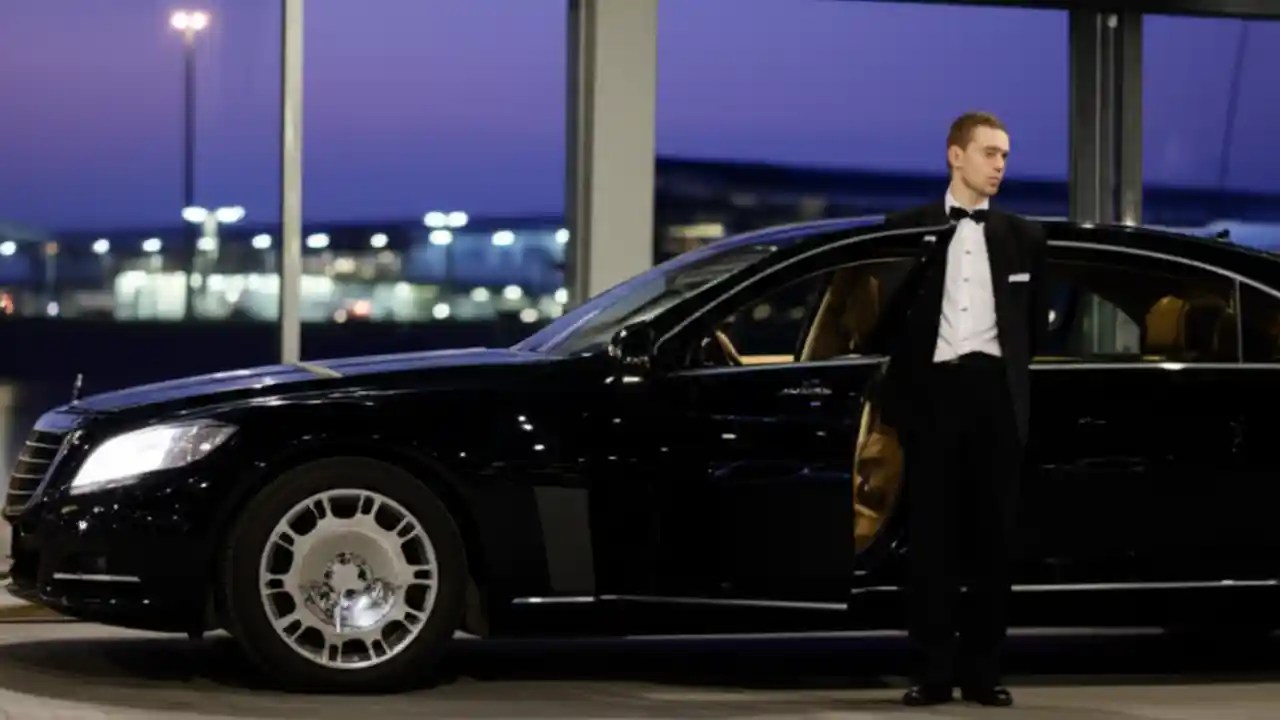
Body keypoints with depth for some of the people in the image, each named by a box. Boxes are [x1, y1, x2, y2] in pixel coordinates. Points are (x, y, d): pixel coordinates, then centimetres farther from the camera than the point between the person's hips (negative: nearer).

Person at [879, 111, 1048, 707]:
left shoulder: (1022, 237, 12)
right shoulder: (908, 228, 7)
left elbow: (1034, 323, 16)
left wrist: (1006, 368, 11)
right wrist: (906, 375, 4)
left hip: (995, 393, 1)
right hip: (932, 389, -1)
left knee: (993, 537, 2)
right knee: (931, 536, 0)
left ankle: (982, 671, 7)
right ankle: (932, 672, 4)